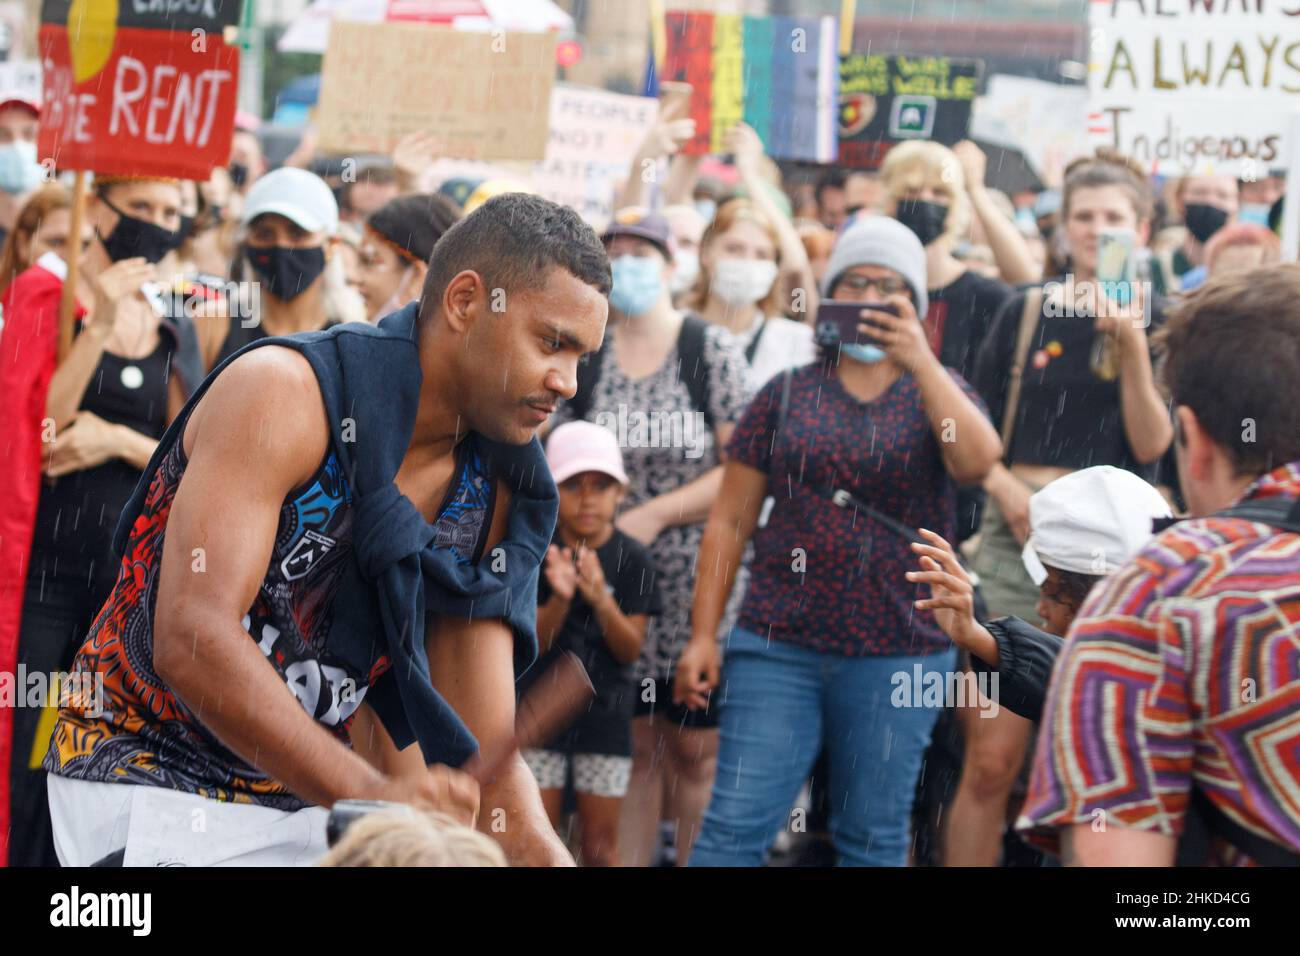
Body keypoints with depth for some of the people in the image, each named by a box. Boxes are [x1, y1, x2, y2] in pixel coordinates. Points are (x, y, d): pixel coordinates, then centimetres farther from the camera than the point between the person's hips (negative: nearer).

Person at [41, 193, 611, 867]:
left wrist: (546, 856, -19)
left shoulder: (493, 496, 1)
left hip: (308, 805, 7)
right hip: (147, 774, -7)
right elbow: (191, 641, -31)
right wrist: (371, 796, -37)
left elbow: (484, 753, 0)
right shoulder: (285, 392, -19)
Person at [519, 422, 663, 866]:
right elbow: (533, 642, -8)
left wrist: (601, 598, -27)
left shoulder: (633, 558, -5)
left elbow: (631, 650, -9)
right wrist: (560, 597, -28)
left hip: (605, 709, 0)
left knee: (601, 843, 5)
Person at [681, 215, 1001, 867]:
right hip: (778, 645, 0)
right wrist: (702, 635, 2)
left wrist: (919, 360, -19)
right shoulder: (788, 394, 8)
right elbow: (729, 521, 8)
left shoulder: (937, 390, 9)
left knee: (873, 839, 7)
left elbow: (978, 461, -14)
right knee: (735, 826, -7)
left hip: (899, 655, 0)